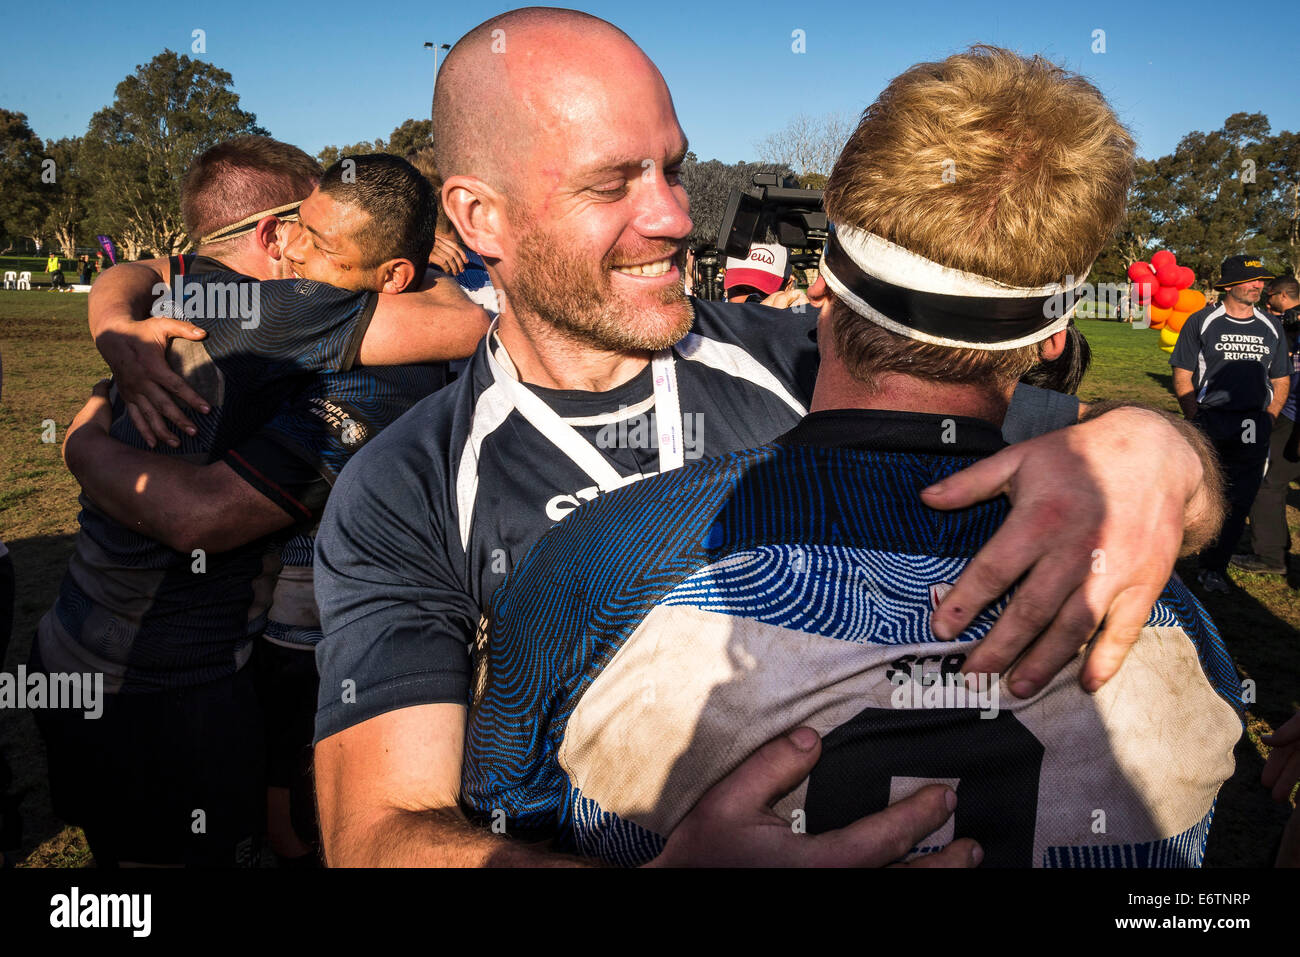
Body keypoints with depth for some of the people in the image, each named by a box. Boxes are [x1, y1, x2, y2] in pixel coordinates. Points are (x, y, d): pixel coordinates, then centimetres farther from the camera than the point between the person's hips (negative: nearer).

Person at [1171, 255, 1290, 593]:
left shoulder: (1270, 328, 13)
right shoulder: (1201, 322, 2)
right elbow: (1182, 378, 0)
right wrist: (1196, 421, -10)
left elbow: (1280, 381, 18)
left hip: (1253, 431, 3)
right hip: (1209, 422, -3)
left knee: (1238, 502, 2)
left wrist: (1268, 420, 3)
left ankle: (1213, 568, 11)